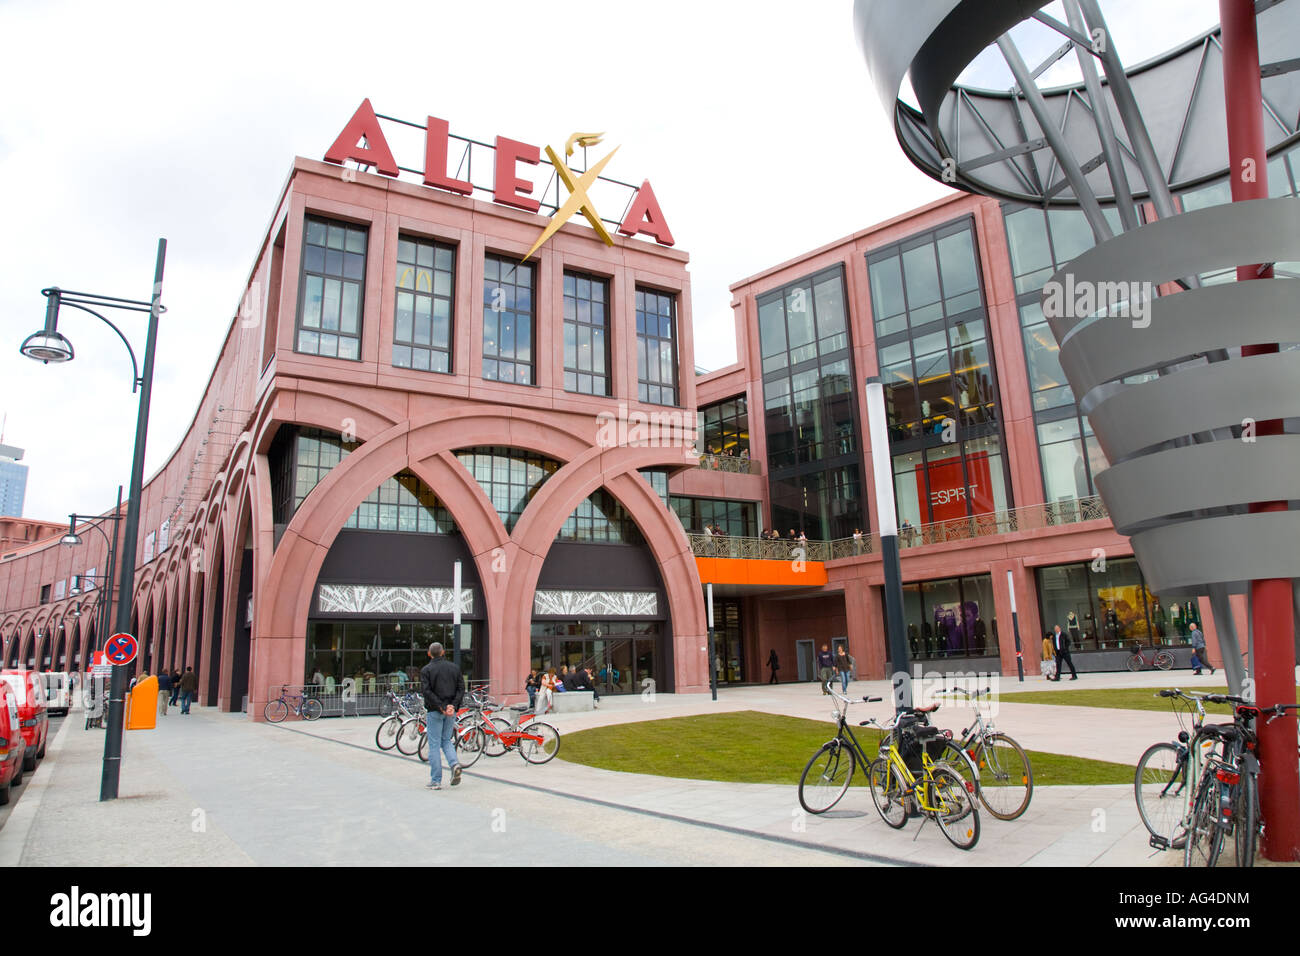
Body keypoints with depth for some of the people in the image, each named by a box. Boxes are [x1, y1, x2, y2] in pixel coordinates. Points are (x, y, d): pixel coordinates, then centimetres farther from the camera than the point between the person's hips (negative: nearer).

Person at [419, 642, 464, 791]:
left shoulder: (426, 670, -4)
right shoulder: (454, 667, 8)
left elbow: (427, 691, -14)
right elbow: (461, 688, 0)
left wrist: (441, 707, -16)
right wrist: (452, 705, -8)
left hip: (435, 711, -4)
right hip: (451, 712, 4)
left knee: (434, 745, 2)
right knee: (447, 741, 18)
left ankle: (435, 781, 4)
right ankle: (455, 764, -7)